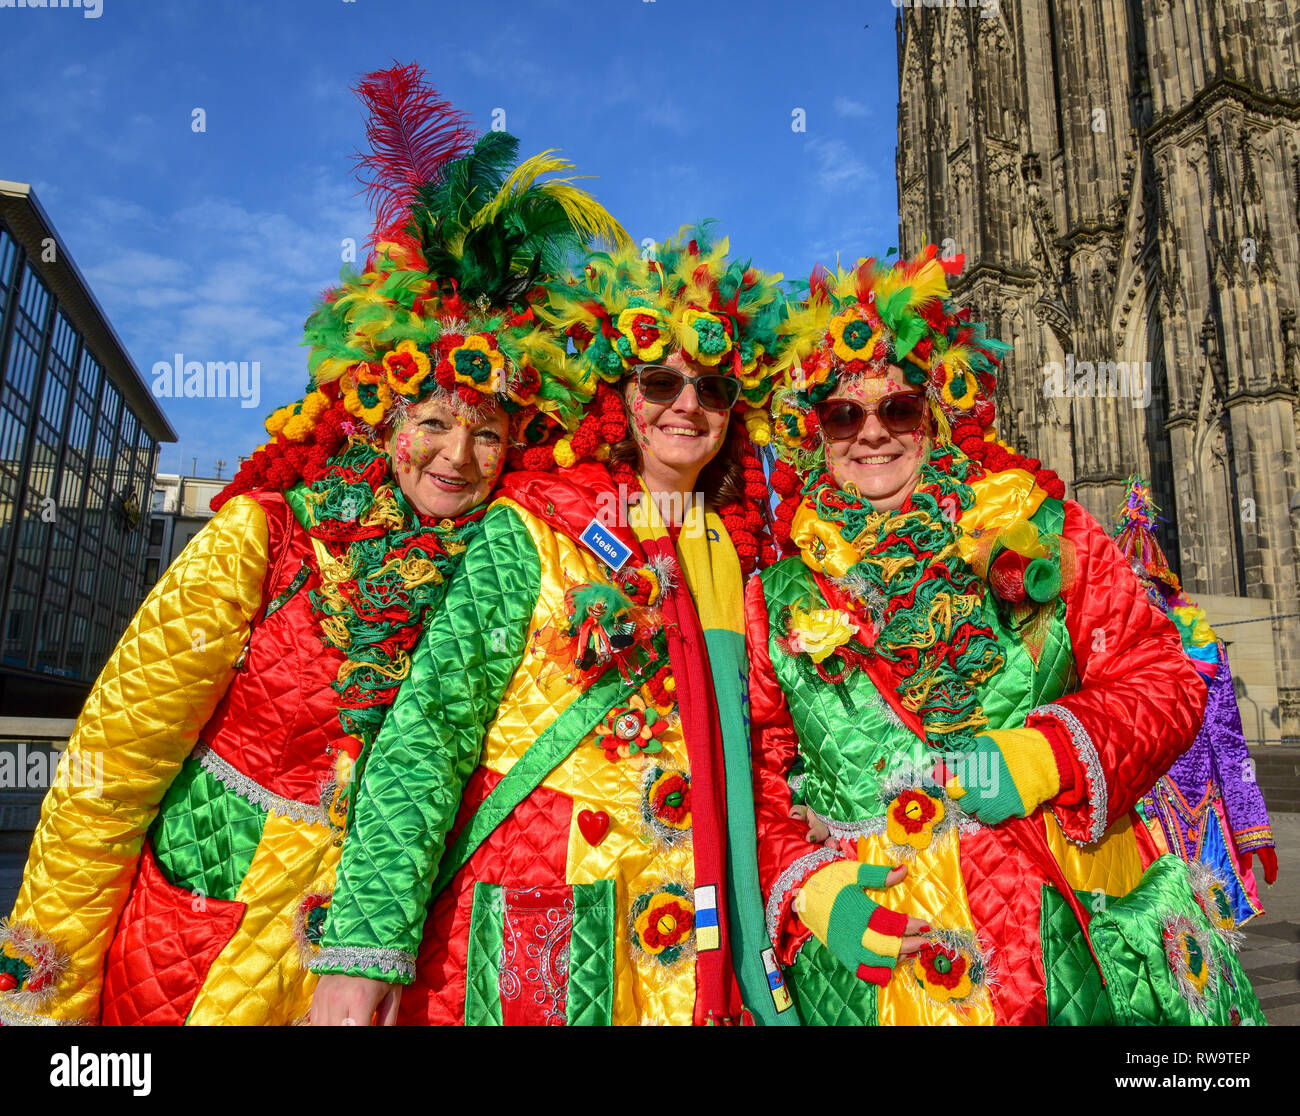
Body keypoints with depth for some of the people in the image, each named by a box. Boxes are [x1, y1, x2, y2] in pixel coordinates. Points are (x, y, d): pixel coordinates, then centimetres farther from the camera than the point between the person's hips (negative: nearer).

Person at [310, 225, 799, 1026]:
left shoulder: (740, 555, 8)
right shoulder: (529, 531, -5)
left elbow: (747, 755, 12)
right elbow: (431, 722, -13)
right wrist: (366, 944, -20)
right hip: (532, 914, -3)